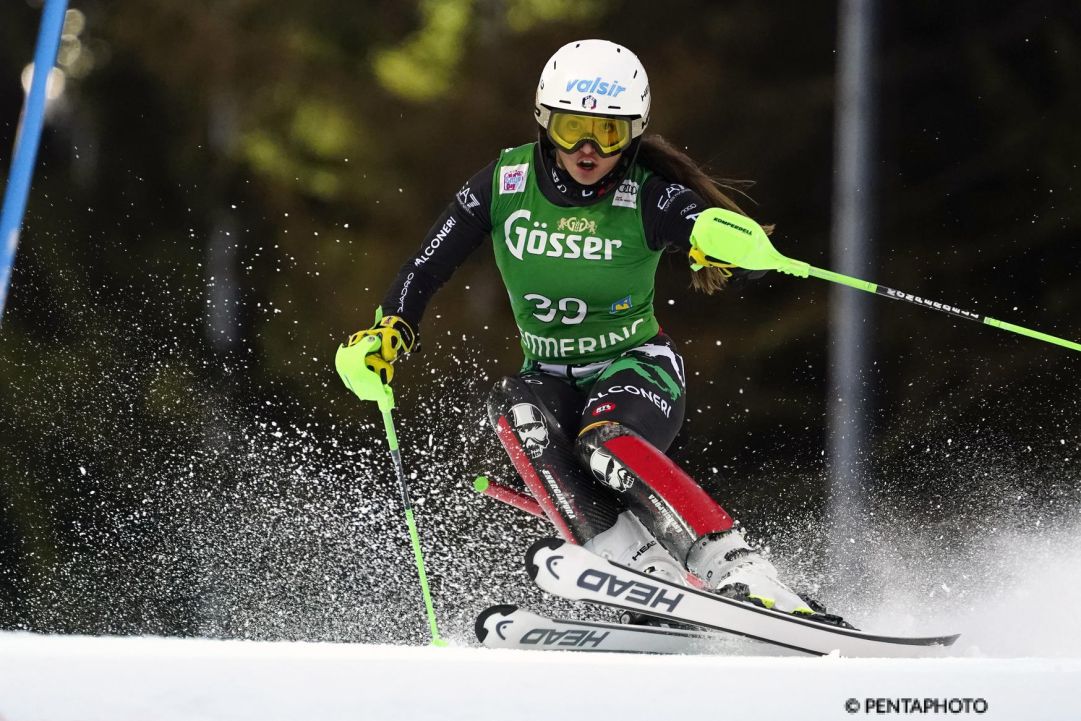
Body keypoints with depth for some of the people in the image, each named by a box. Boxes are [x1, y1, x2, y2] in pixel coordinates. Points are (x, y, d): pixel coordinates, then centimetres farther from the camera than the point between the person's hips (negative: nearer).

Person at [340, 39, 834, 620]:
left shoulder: (648, 196, -15)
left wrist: (724, 241, -53)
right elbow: (427, 267, 0)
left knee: (604, 443, -35)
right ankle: (643, 571, -39)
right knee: (516, 410, -31)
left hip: (636, 368, -3)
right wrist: (387, 333, -15)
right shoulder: (505, 184, -7)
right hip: (551, 377, 4)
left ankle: (744, 579, -39)